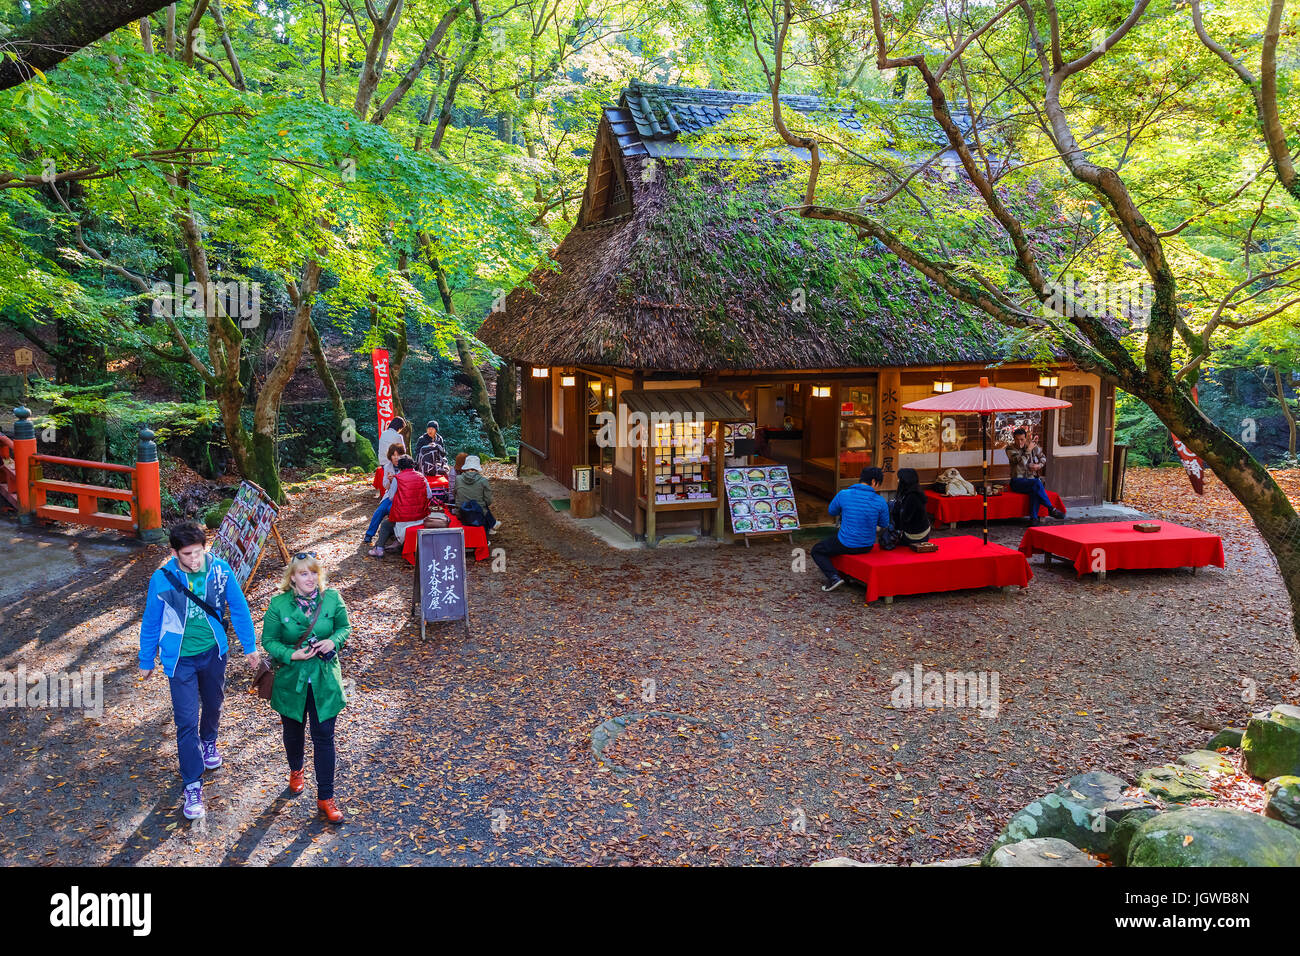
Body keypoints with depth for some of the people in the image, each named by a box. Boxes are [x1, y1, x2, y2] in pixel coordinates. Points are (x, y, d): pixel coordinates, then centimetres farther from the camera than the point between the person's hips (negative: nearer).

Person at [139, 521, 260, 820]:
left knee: (213, 704, 24)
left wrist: (249, 647, 3)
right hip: (180, 659, -2)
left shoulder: (220, 570, -16)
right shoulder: (162, 579, -19)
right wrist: (146, 661, 5)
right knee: (187, 722, -3)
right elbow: (151, 622, -4)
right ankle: (192, 785, 9)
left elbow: (239, 608, -3)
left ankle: (209, 742, 55)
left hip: (213, 652, 2)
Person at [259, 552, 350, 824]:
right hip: (291, 679, 0)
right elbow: (268, 641, -5)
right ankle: (296, 771, 52)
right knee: (293, 732, 22)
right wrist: (292, 655, -21)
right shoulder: (278, 605, -12)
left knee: (324, 737, 1)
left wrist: (334, 641, -18)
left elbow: (345, 627, 4)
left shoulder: (332, 599, -9)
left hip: (324, 679, 0)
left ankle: (325, 798, 12)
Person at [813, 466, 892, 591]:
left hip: (846, 544, -4)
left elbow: (831, 512, 4)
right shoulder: (880, 501, -12)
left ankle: (833, 577, -5)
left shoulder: (843, 494, -15)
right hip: (868, 546, 4)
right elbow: (884, 524, 3)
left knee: (816, 550, 17)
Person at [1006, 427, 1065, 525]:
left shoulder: (1033, 445, 10)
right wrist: (1028, 450, -10)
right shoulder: (1010, 449, -3)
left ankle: (1033, 517, -32)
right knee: (1037, 483, -33)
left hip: (1032, 479, 3)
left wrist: (1039, 465, 1)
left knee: (1035, 489, -34)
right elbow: (1021, 462, -17)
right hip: (1018, 481, -3)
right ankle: (1051, 509, -27)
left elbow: (1043, 457, 22)